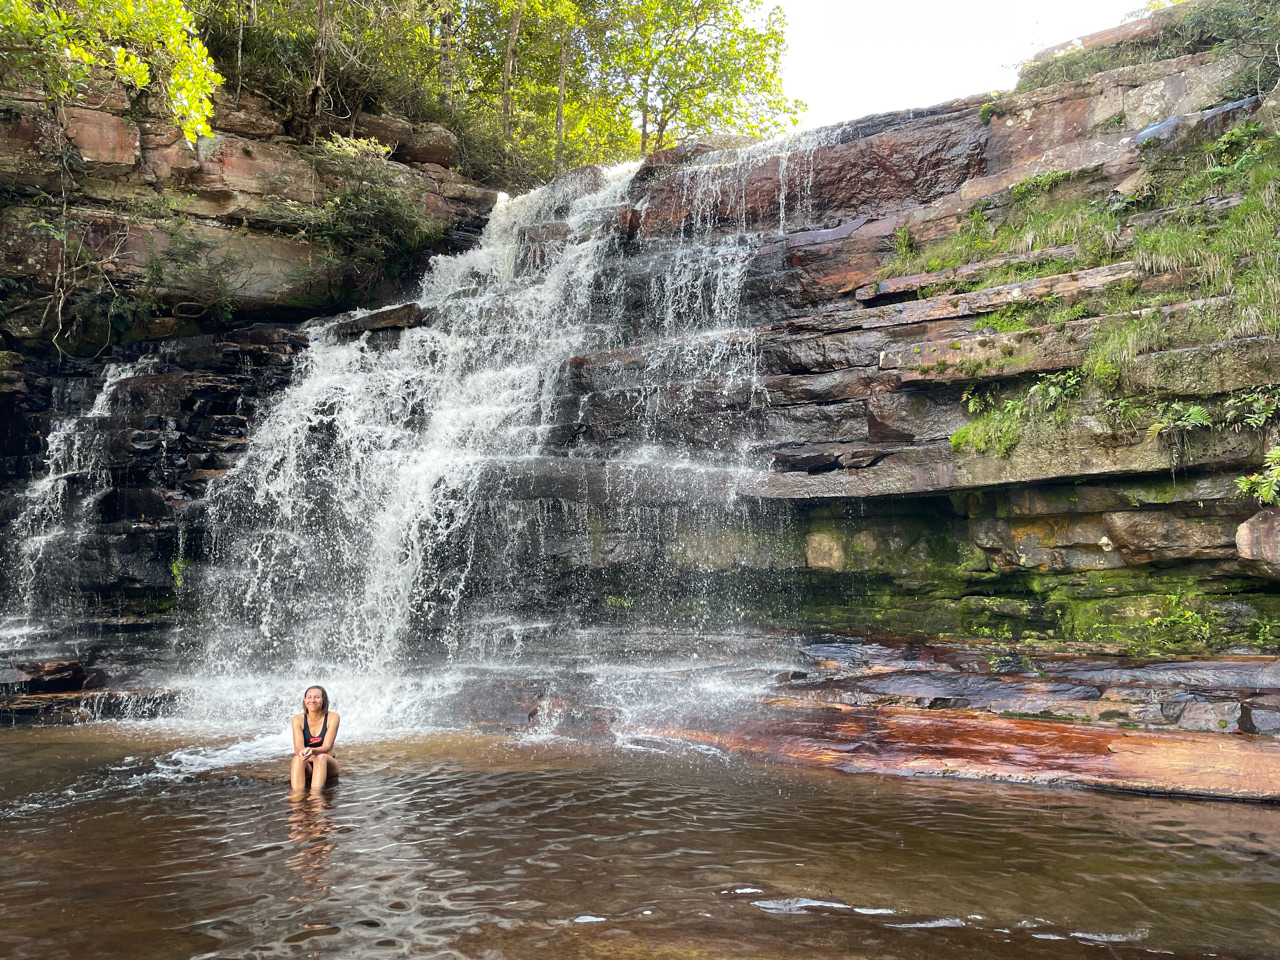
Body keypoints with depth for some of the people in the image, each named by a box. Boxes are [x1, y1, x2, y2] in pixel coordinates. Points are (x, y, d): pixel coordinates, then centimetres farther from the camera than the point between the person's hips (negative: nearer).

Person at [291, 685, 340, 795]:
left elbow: (327, 746, -16)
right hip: (306, 767, 1)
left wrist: (312, 751, -38)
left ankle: (316, 794, -52)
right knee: (297, 758, -31)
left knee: (321, 757, -33)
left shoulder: (332, 718, -6)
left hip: (327, 766, -1)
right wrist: (302, 751, -40)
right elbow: (297, 747, -14)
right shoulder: (298, 720, -2)